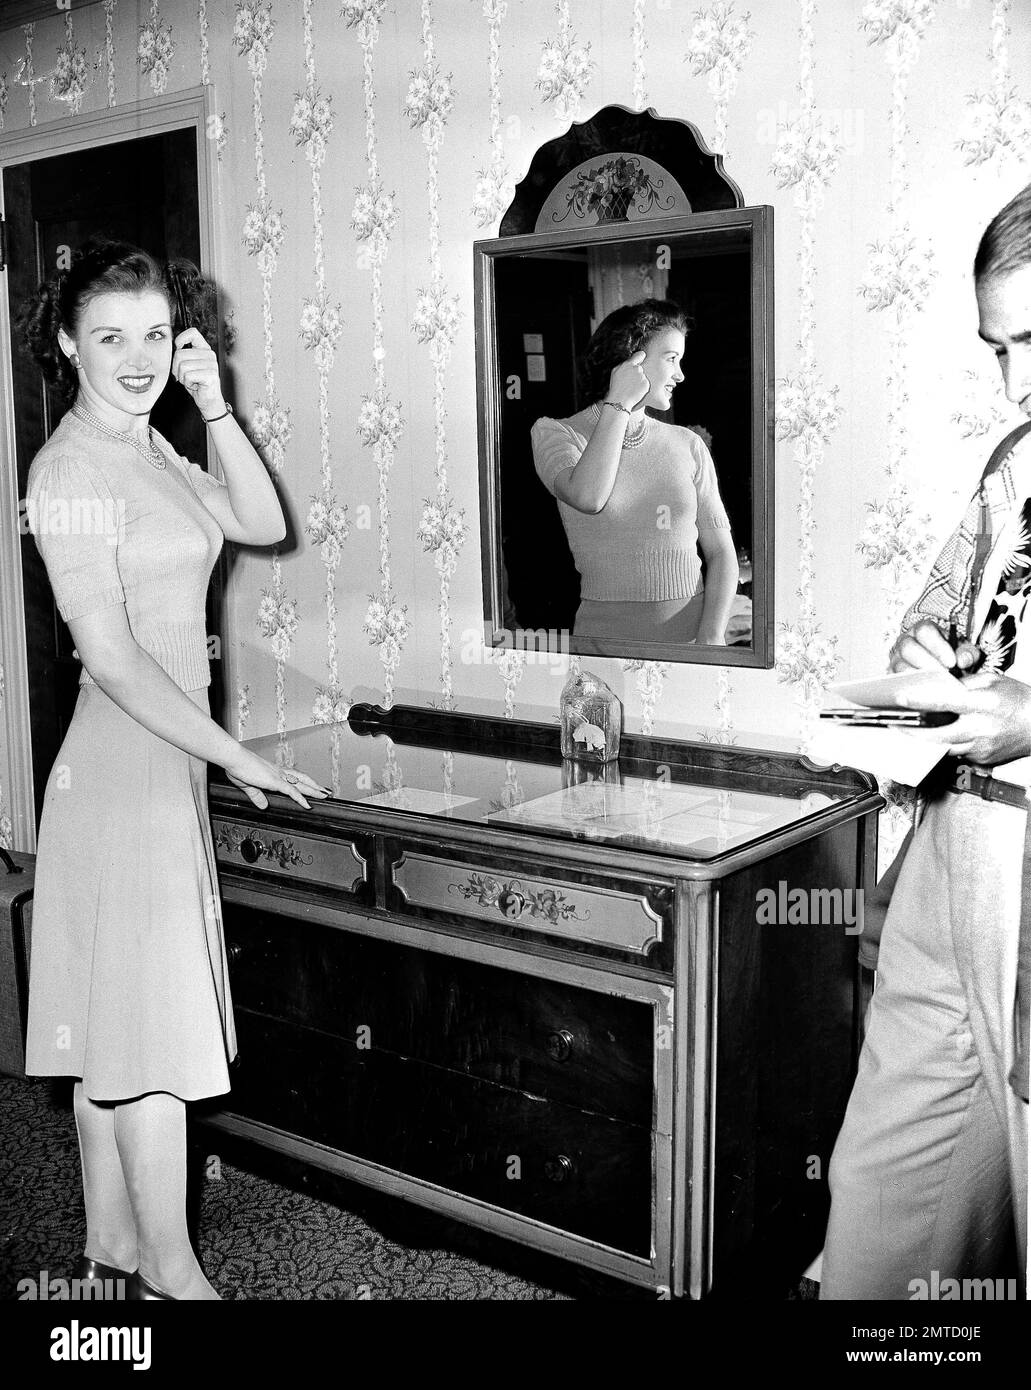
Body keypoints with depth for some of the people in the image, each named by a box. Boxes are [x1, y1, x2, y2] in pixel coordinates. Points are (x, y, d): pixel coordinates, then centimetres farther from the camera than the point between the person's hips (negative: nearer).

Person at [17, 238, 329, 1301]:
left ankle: (109, 1251, 28)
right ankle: (169, 1272, 14)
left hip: (165, 764, 9)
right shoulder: (71, 470, -15)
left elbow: (263, 525, 10)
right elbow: (110, 655, -19)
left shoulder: (148, 448, 12)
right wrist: (236, 756, -16)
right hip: (126, 766, -9)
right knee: (152, 1024, 0)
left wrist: (214, 406, 2)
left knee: (114, 1029, 15)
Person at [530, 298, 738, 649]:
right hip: (605, 634, -2)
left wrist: (712, 639, -7)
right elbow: (588, 497, -18)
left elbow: (721, 553, 9)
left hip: (695, 631, 3)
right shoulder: (554, 433, 3)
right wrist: (619, 404, -9)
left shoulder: (687, 444, 11)